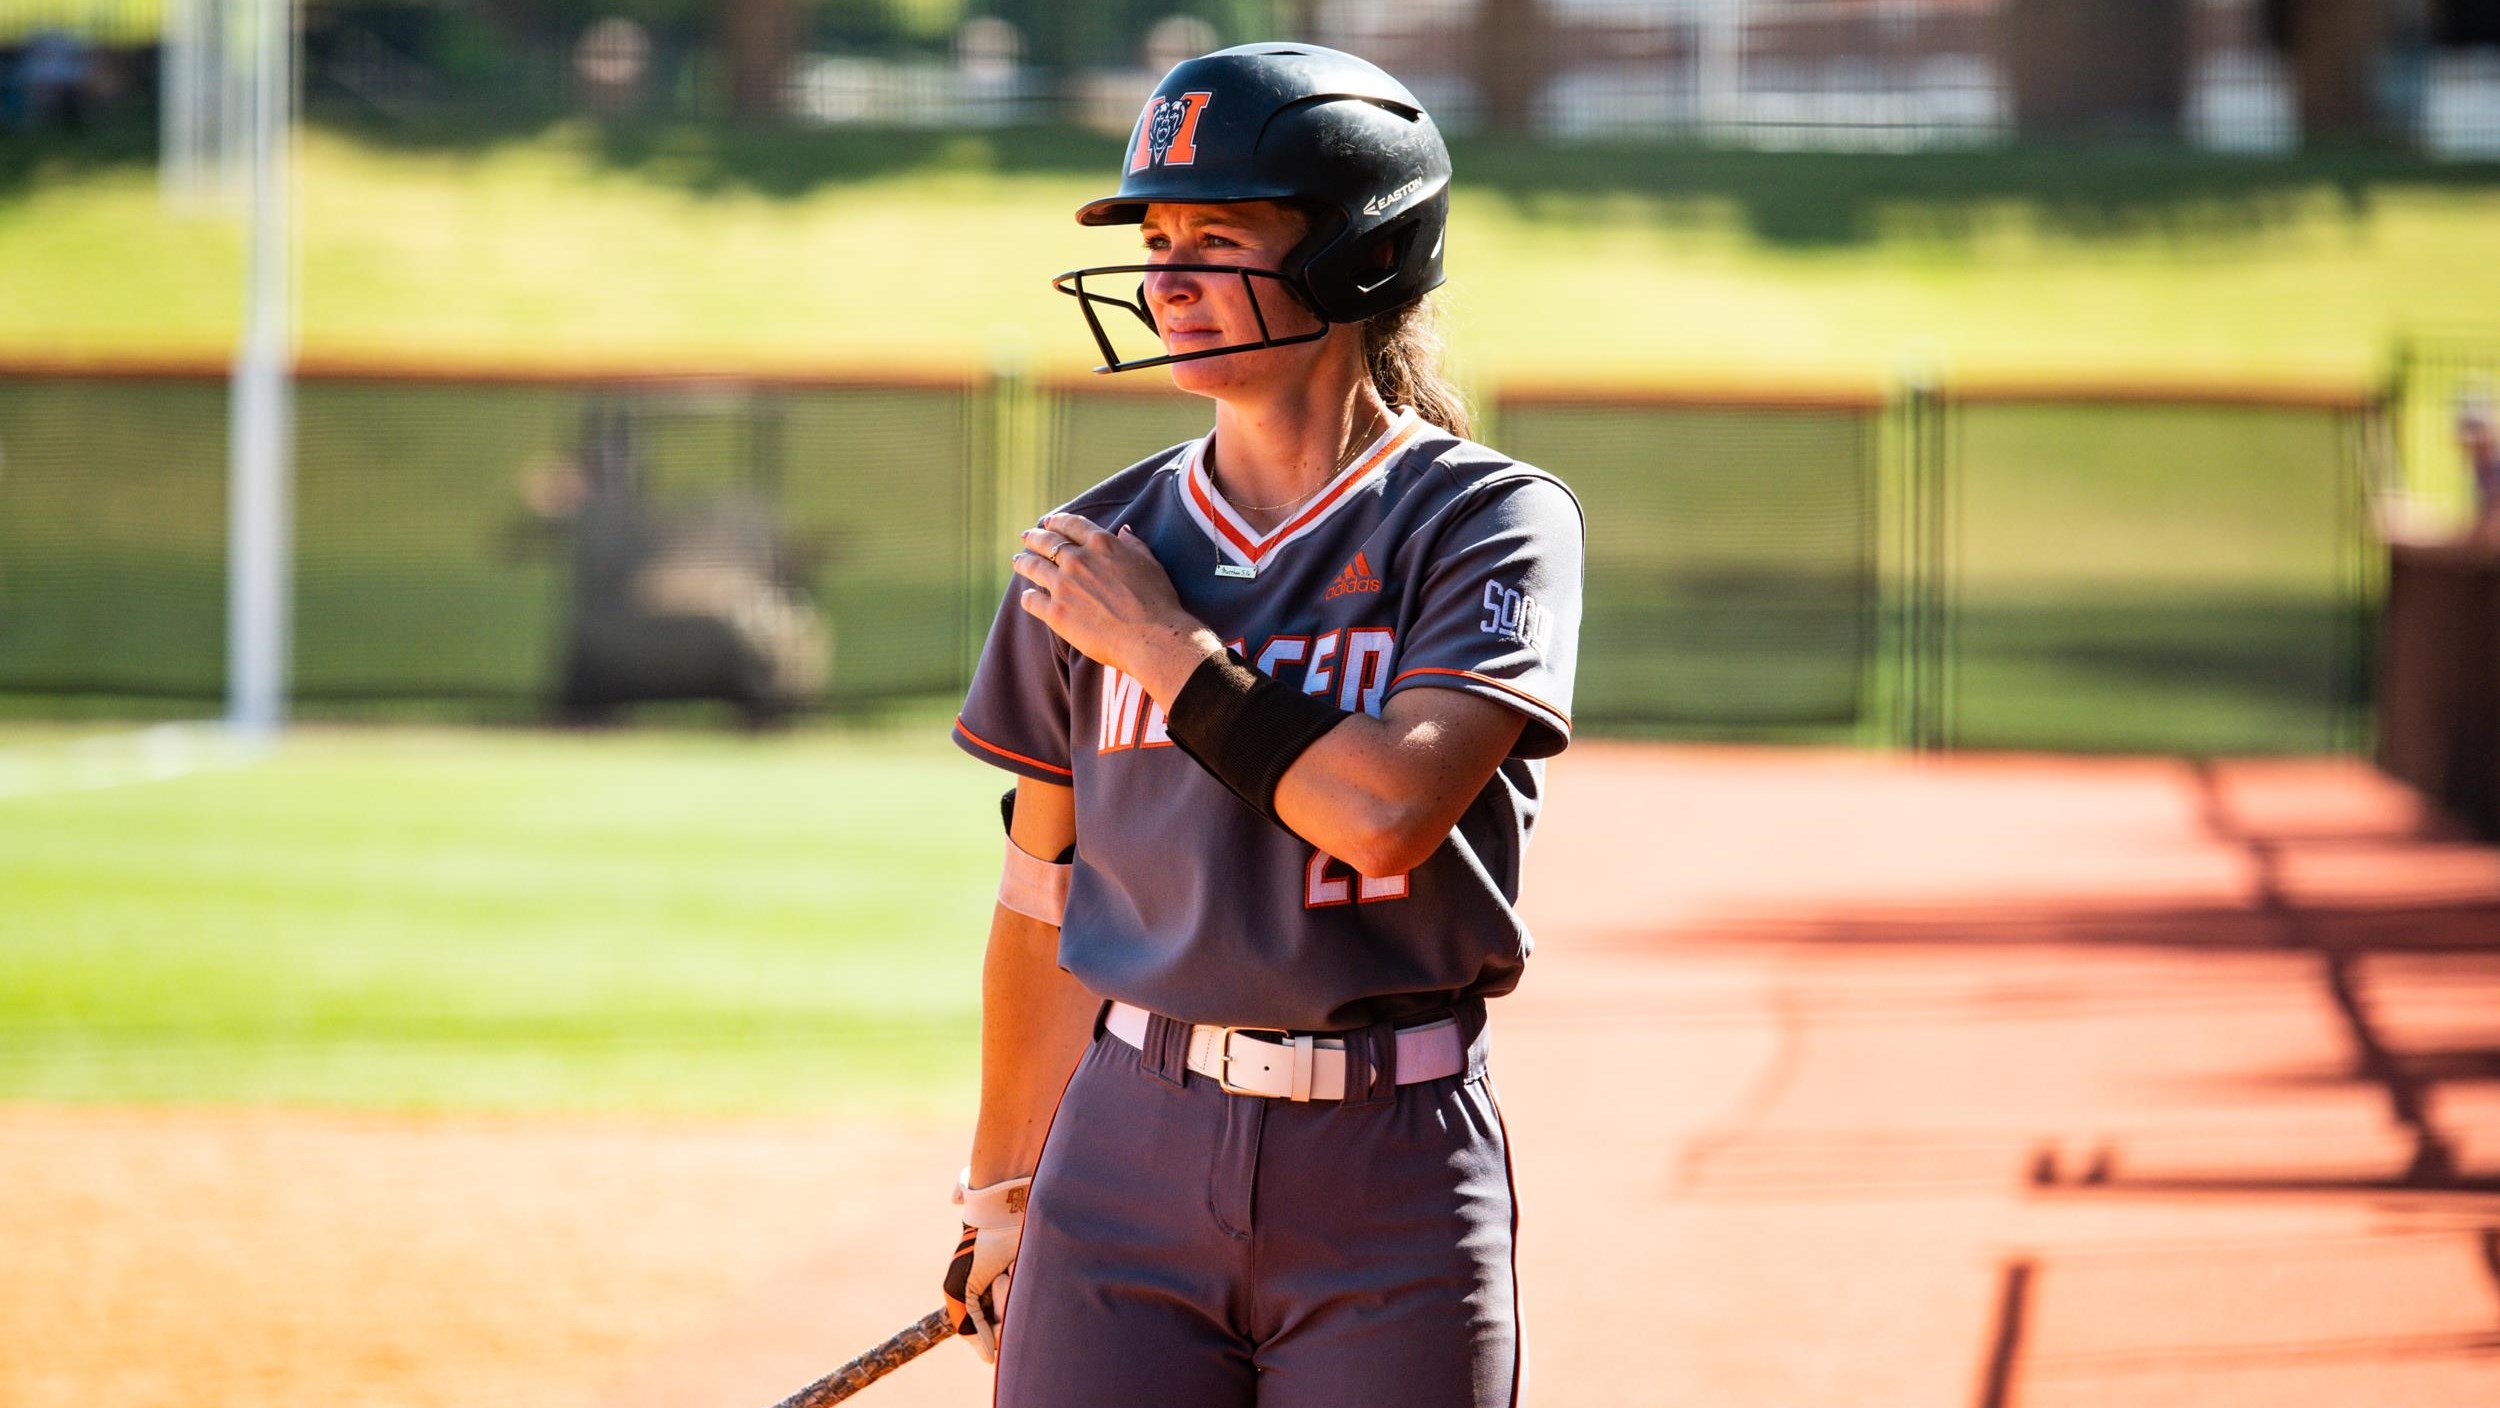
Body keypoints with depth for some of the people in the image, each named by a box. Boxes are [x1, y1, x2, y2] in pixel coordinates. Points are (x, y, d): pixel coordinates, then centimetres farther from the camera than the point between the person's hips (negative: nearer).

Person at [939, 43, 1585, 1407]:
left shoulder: (1491, 523, -4)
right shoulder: (1100, 549, 7)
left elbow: (1389, 812, -19)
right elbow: (1044, 889, 14)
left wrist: (1165, 650, -9)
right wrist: (1002, 1191, 16)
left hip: (1391, 1175, -3)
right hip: (1129, 1145, 3)